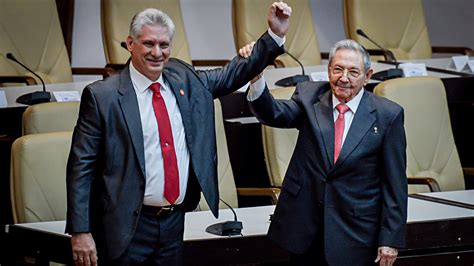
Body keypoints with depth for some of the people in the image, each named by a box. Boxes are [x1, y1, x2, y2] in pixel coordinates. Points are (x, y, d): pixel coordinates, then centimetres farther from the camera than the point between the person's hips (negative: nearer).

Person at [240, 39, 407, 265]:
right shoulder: (309, 97, 3)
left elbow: (395, 184, -3)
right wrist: (255, 75, -34)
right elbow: (274, 114, -15)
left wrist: (390, 239, -5)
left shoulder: (387, 115, -4)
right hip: (304, 225, 2)